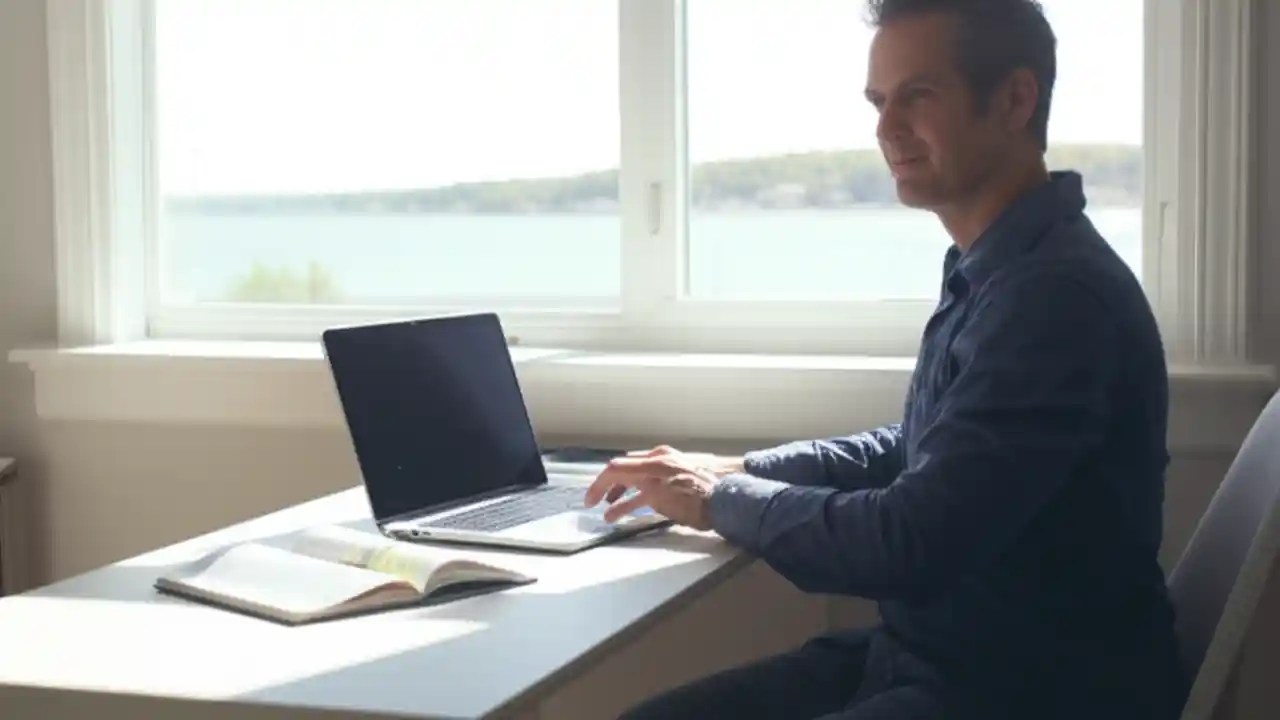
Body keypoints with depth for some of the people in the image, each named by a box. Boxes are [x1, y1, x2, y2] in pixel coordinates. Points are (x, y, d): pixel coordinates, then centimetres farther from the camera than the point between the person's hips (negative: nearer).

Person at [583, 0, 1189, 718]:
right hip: (930, 652, 9)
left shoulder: (1058, 295, -22)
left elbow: (910, 545, -25)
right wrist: (740, 469, 10)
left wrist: (721, 499, -10)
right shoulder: (992, 271, 10)